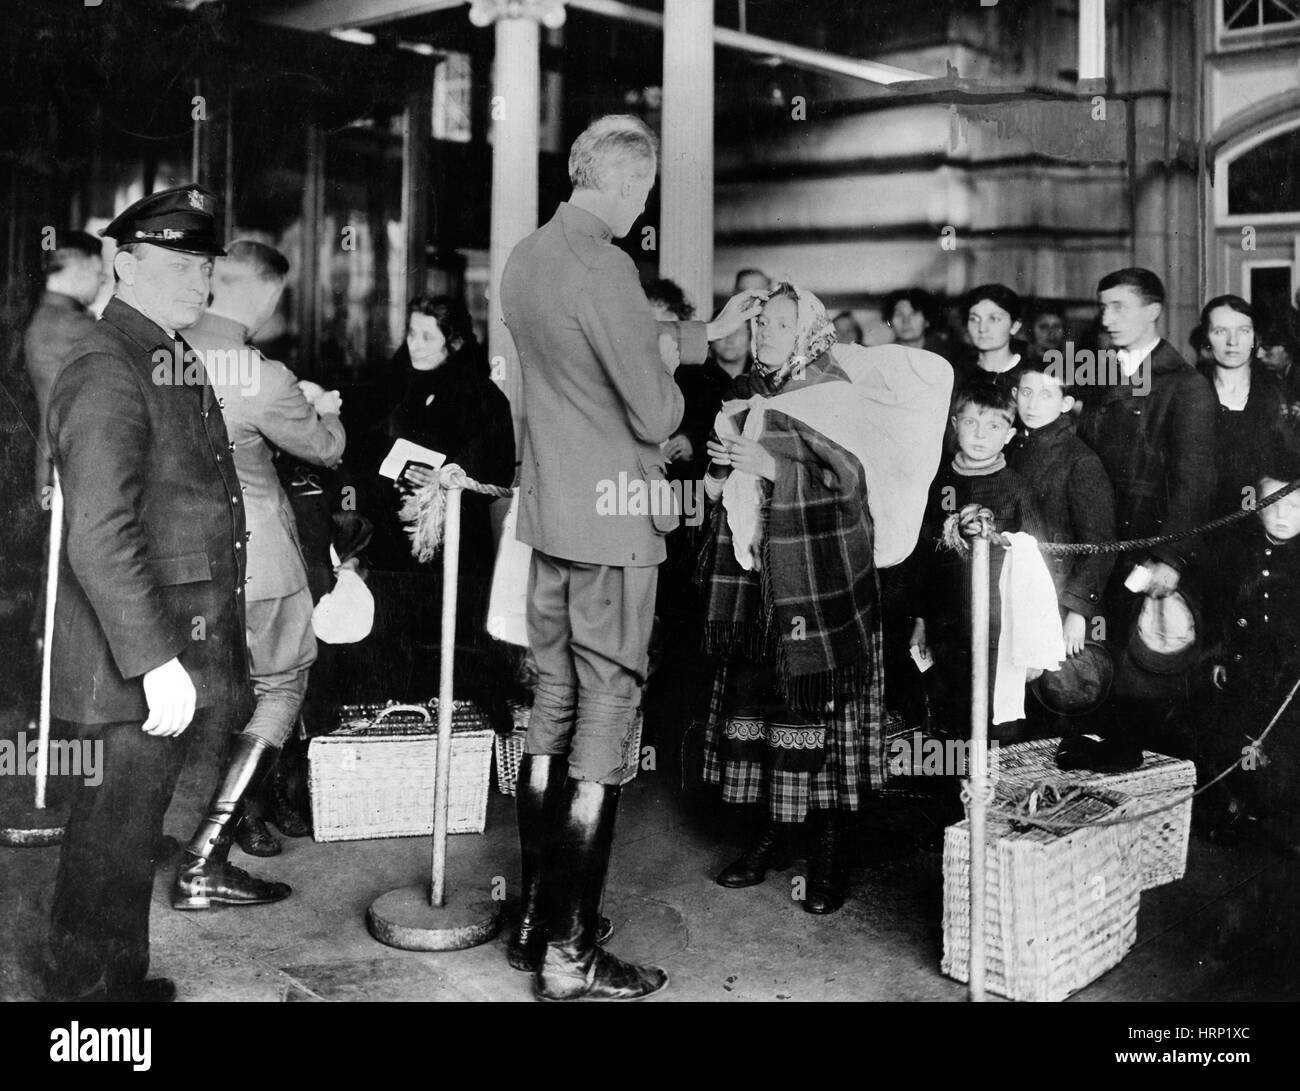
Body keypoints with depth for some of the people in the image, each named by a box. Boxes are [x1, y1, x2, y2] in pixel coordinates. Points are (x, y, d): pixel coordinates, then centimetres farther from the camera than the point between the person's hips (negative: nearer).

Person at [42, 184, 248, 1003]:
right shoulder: (107, 373, -16)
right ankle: (92, 987, 19)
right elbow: (100, 538, -24)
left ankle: (119, 981, 34)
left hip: (177, 651, 9)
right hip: (138, 664, -9)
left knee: (130, 828, 20)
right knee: (116, 837, 3)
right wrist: (156, 662, -26)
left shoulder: (175, 360, 15)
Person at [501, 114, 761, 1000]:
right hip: (613, 524, -9)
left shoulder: (527, 258, 10)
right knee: (602, 737, -1)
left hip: (549, 517, 9)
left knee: (552, 715, 15)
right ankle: (570, 956, 9)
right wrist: (670, 395, 5)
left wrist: (709, 334, 24)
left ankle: (535, 919, 26)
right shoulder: (602, 266, -18)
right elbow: (656, 412, -18)